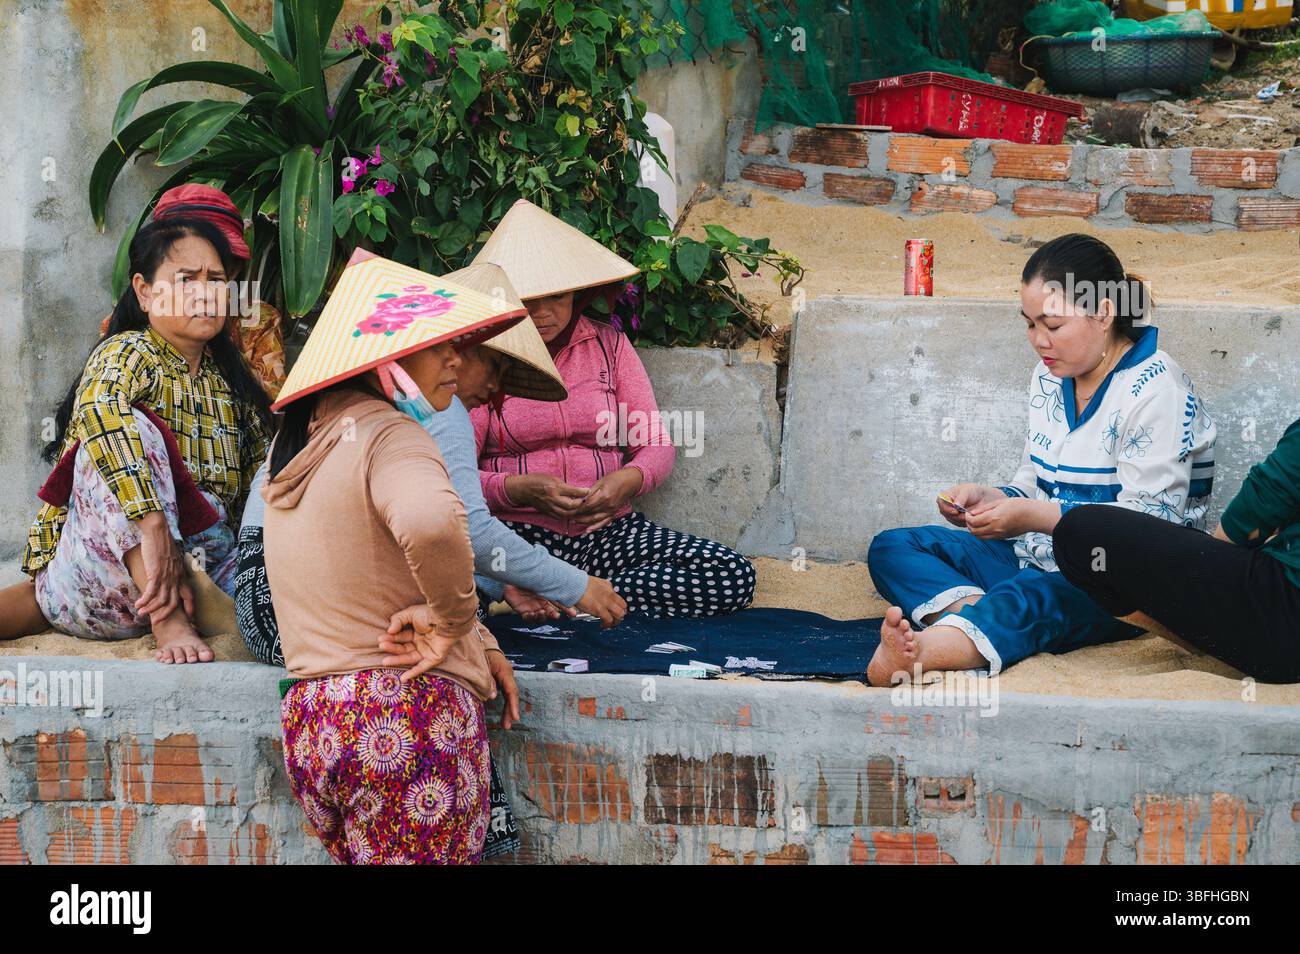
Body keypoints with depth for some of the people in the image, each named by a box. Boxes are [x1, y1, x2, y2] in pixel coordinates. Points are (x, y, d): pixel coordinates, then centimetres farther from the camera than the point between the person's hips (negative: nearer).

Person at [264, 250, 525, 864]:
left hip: (309, 722, 8)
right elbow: (431, 525, -34)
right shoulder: (387, 434, -11)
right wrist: (455, 617, -16)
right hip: (411, 714, -8)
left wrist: (479, 645, 19)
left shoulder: (296, 443, 18)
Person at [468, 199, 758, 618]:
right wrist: (517, 489, -23)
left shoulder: (609, 345, 13)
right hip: (519, 532, -4)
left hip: (608, 530, 4)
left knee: (734, 576, -22)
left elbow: (657, 446, 10)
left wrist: (631, 479, -14)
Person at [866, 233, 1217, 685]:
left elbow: (1149, 520, -20)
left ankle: (923, 650, -70)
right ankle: (974, 612, -38)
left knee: (1030, 598, -41)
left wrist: (1032, 517, -24)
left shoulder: (1157, 390, -12)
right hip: (1041, 557, 9)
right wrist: (990, 498, -2)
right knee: (892, 547, -6)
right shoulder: (1050, 378, 14)